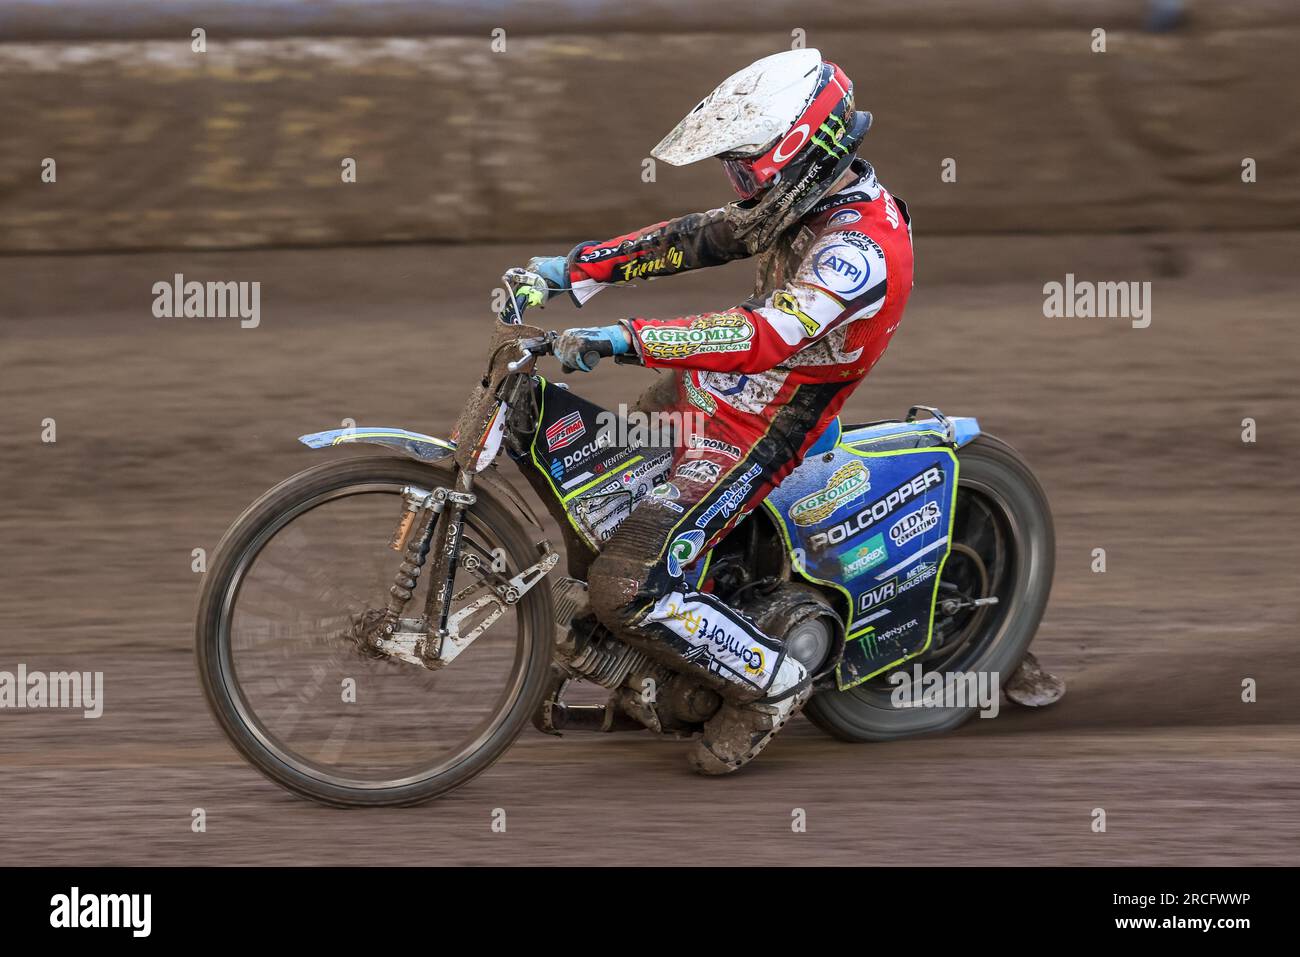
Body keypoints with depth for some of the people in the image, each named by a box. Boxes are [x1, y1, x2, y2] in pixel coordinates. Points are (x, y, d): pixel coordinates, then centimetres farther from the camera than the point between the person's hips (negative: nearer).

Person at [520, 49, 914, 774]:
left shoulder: (862, 251, -29)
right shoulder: (816, 196, 1)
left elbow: (764, 337, -41)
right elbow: (698, 238, 7)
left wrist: (629, 339, -47)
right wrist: (577, 269, 0)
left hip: (754, 435, -10)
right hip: (711, 392, 10)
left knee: (630, 590, -18)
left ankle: (771, 684, 2)